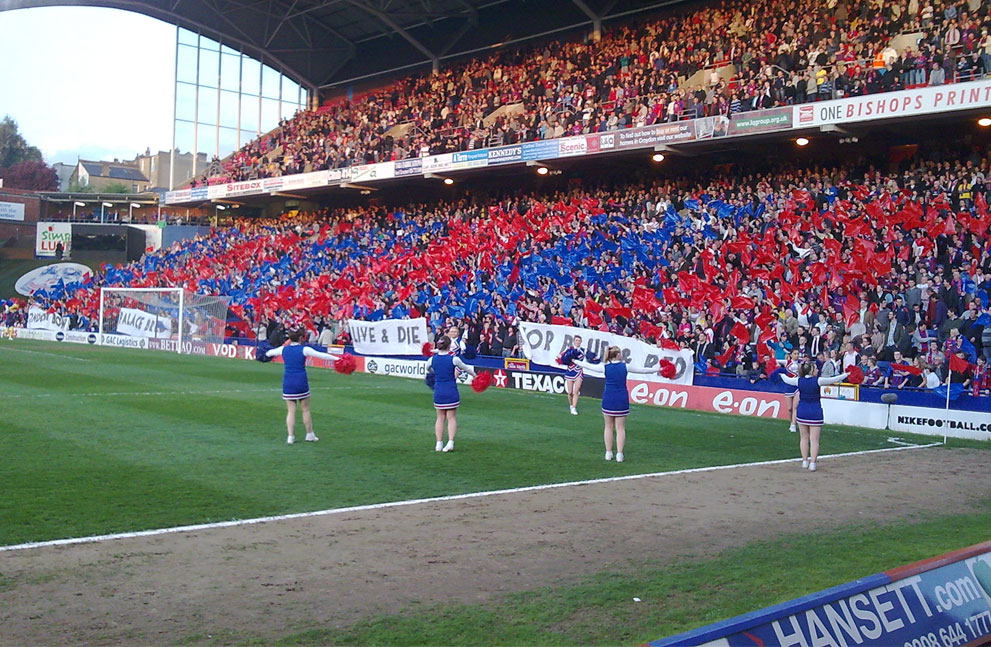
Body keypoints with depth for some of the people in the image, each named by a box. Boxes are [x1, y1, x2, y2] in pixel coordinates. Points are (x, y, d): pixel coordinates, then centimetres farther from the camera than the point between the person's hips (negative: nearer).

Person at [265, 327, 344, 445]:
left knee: (290, 411, 7)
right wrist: (338, 358, -6)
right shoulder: (304, 350, -8)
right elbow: (322, 355, -11)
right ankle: (310, 435, 20)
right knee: (305, 409, 10)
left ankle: (290, 437, 3)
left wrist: (267, 354, 47)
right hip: (301, 382, -3)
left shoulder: (283, 349, 3)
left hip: (287, 383, 3)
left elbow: (270, 352, 24)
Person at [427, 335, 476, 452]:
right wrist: (474, 375, 27)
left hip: (438, 391, 2)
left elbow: (428, 369, 20)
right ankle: (450, 442, -3)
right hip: (451, 391, -2)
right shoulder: (454, 359, -9)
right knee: (452, 417, 7)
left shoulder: (432, 359, -2)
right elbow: (466, 368, 7)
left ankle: (439, 444, 12)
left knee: (440, 417, 13)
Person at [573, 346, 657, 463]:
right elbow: (641, 370, 8)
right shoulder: (625, 366, -3)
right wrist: (656, 370, 22)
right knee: (620, 428, 3)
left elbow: (588, 366, 7)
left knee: (608, 427, 12)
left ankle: (608, 453, 14)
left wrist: (574, 361, 22)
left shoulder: (604, 367, -3)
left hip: (608, 399, 1)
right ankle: (619, 454, 1)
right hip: (621, 400, -1)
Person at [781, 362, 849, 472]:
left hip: (802, 412, 3)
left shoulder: (799, 381, -2)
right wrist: (846, 374, 16)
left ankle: (805, 462, 18)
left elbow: (787, 380, 17)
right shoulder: (818, 381, -11)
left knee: (804, 438, 14)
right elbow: (835, 380, -1)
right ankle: (812, 463, -3)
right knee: (814, 440, 0)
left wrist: (782, 374, 39)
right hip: (815, 413, -3)